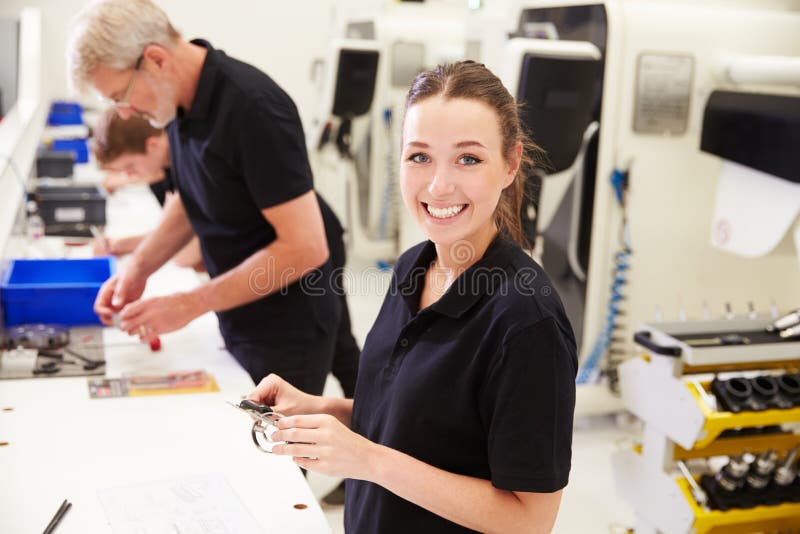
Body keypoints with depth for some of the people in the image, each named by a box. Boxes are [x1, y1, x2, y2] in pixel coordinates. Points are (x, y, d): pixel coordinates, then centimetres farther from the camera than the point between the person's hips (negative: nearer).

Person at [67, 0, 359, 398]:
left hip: (288, 329, -8)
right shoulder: (184, 97, -1)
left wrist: (189, 305, -21)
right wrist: (139, 266, 0)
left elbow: (305, 246, -25)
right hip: (240, 316, 8)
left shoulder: (253, 108, -24)